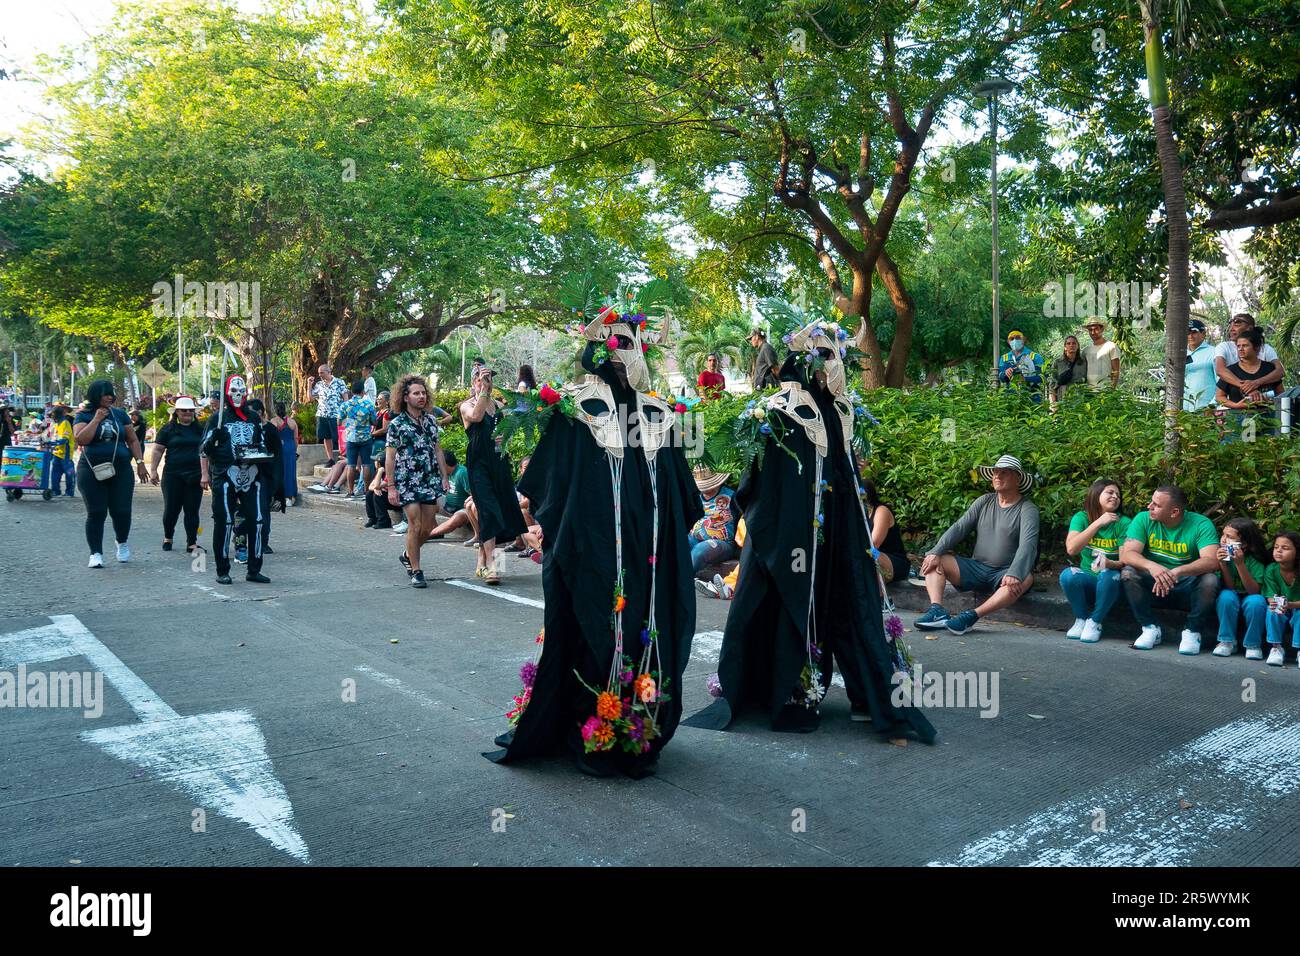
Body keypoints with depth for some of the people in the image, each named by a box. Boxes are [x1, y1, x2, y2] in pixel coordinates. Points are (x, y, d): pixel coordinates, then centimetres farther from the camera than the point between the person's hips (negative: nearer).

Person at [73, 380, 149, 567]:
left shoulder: (119, 415, 9)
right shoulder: (83, 416, 1)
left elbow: (133, 440, 12)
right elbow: (80, 439, -15)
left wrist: (140, 463, 4)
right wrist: (97, 419, -13)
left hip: (120, 470, 2)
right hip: (92, 472, -2)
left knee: (121, 511, 1)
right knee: (96, 513, -2)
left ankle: (122, 543, 28)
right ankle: (96, 554, 5)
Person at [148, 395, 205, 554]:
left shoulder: (200, 429, 9)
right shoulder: (168, 429, 4)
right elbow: (157, 450, 3)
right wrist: (153, 470, -4)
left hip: (194, 475, 1)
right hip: (173, 475, -1)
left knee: (192, 510, 1)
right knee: (171, 508, 3)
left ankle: (192, 542, 7)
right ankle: (167, 537, 26)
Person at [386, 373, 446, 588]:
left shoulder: (431, 421, 10)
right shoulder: (397, 424, -5)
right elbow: (389, 458, -5)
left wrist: (443, 477, 9)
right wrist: (391, 487, -9)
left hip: (430, 481, 5)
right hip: (408, 482, -5)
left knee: (427, 527, 7)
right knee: (415, 525, -6)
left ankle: (408, 555, 33)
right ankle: (415, 571, 5)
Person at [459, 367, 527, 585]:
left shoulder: (499, 405, 16)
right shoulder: (467, 405, 1)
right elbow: (476, 416, -22)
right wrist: (483, 390, -20)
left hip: (499, 462, 5)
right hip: (479, 463, -5)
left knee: (503, 508, 6)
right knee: (488, 511, -14)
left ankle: (482, 562, 18)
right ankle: (490, 564, -17)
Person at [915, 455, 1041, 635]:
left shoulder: (1028, 509, -5)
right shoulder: (984, 501, 10)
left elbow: (1028, 544, -20)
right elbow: (959, 528, 2)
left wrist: (1014, 574, -38)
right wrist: (936, 553, -15)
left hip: (1003, 574, -4)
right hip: (975, 568, 5)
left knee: (1025, 579, -36)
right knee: (933, 561, -12)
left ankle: (972, 616, -44)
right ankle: (938, 611, -32)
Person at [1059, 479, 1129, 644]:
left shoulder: (1124, 523, -6)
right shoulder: (1081, 518, -2)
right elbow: (1071, 549, -19)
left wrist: (1110, 563, -35)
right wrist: (1098, 523, -22)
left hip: (1110, 586, -1)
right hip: (1087, 579, 1)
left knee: (1108, 575, -34)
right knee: (1068, 575, -30)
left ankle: (1095, 622, -11)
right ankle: (1081, 619, -4)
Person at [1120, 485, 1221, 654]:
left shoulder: (1201, 524, -13)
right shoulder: (1143, 519, -7)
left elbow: (1212, 561, -28)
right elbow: (1126, 554, -19)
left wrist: (1176, 572, -45)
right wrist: (1152, 567, -41)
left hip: (1188, 586, -2)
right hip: (1153, 584, 2)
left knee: (1209, 580, -31)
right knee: (1128, 573, -25)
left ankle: (1192, 631, -8)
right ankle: (1150, 628, -9)